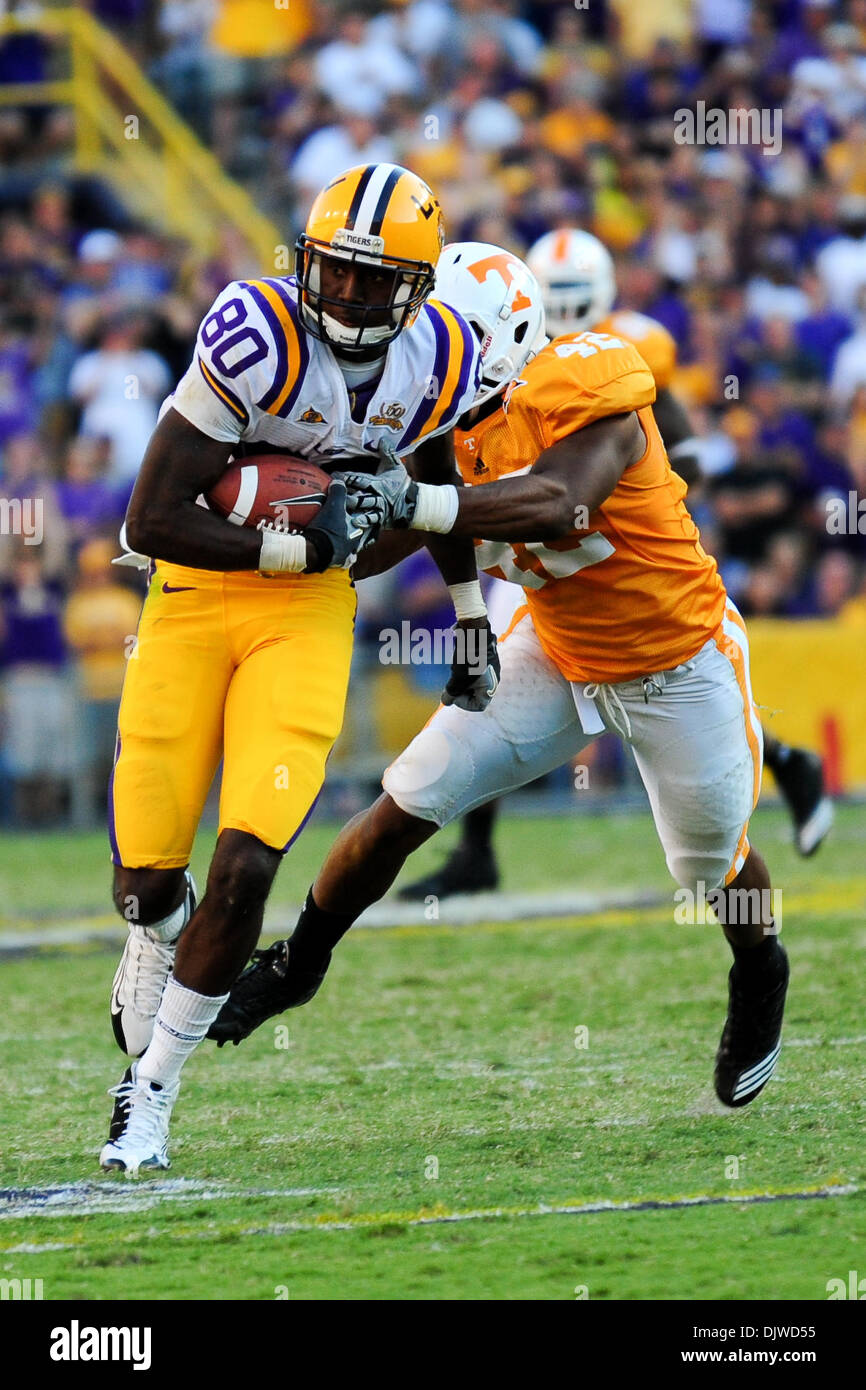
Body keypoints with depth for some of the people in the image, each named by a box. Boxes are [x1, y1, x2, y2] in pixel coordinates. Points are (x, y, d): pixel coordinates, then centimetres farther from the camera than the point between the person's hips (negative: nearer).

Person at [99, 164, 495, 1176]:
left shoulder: (435, 364, -8)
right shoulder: (255, 340, -24)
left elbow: (436, 480, 17)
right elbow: (151, 523, -25)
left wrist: (473, 618, 22)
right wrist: (301, 545, -23)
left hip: (309, 613, 2)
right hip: (197, 593, -2)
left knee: (246, 868, -13)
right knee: (149, 871, 3)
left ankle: (149, 1094, 4)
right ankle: (160, 933, 43)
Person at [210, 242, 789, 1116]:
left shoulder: (584, 398, -32)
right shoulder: (466, 423, -10)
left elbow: (555, 507, -50)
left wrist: (414, 505, -57)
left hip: (676, 667, -5)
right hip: (555, 653, 5)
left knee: (713, 863, 16)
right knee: (406, 805, -5)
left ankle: (760, 979, 49)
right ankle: (297, 966, 14)